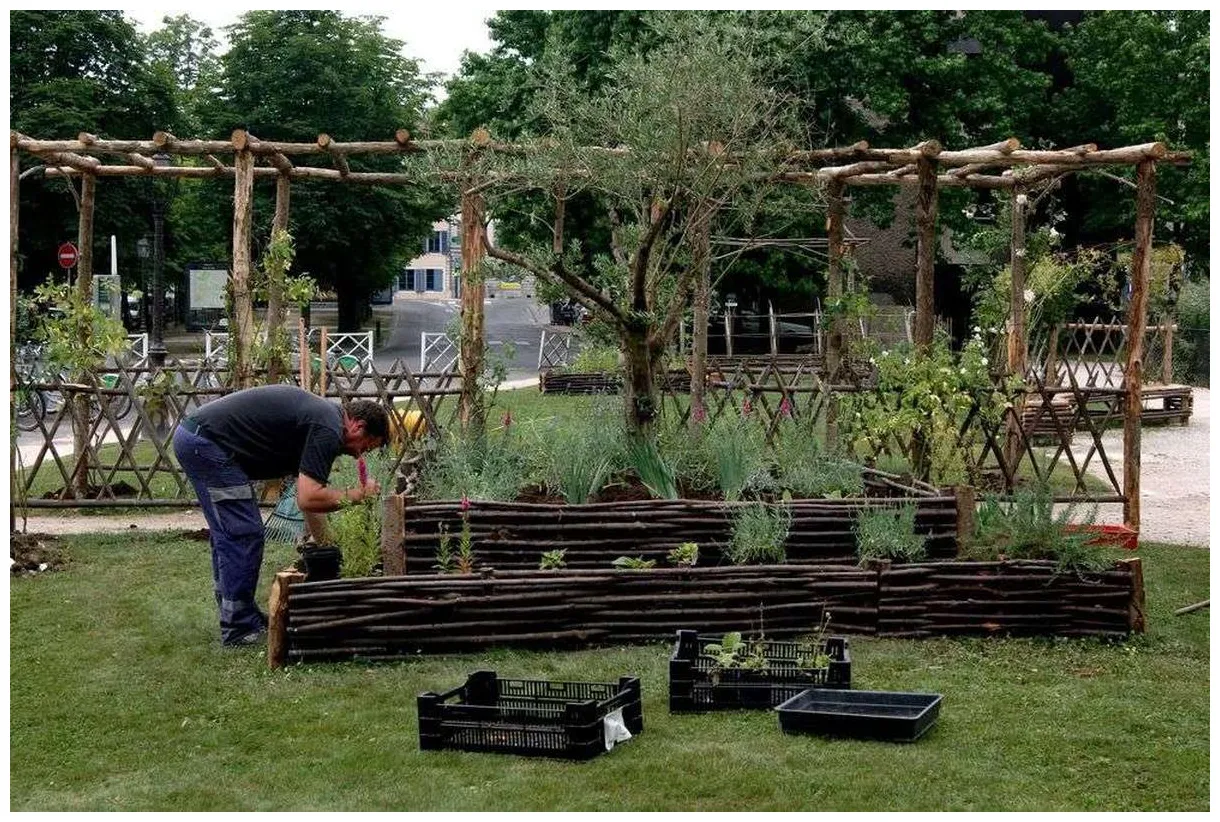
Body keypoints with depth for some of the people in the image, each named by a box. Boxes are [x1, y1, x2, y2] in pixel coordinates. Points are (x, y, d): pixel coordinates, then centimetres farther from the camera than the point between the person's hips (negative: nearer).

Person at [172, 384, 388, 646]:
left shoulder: (319, 416, 19)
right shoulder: (328, 430, -11)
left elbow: (310, 495, 27)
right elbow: (307, 499, -18)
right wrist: (357, 494, -4)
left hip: (191, 436, 10)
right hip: (207, 441, -10)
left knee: (229, 536, 18)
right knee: (244, 535, -3)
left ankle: (236, 617, 27)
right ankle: (239, 629, 5)